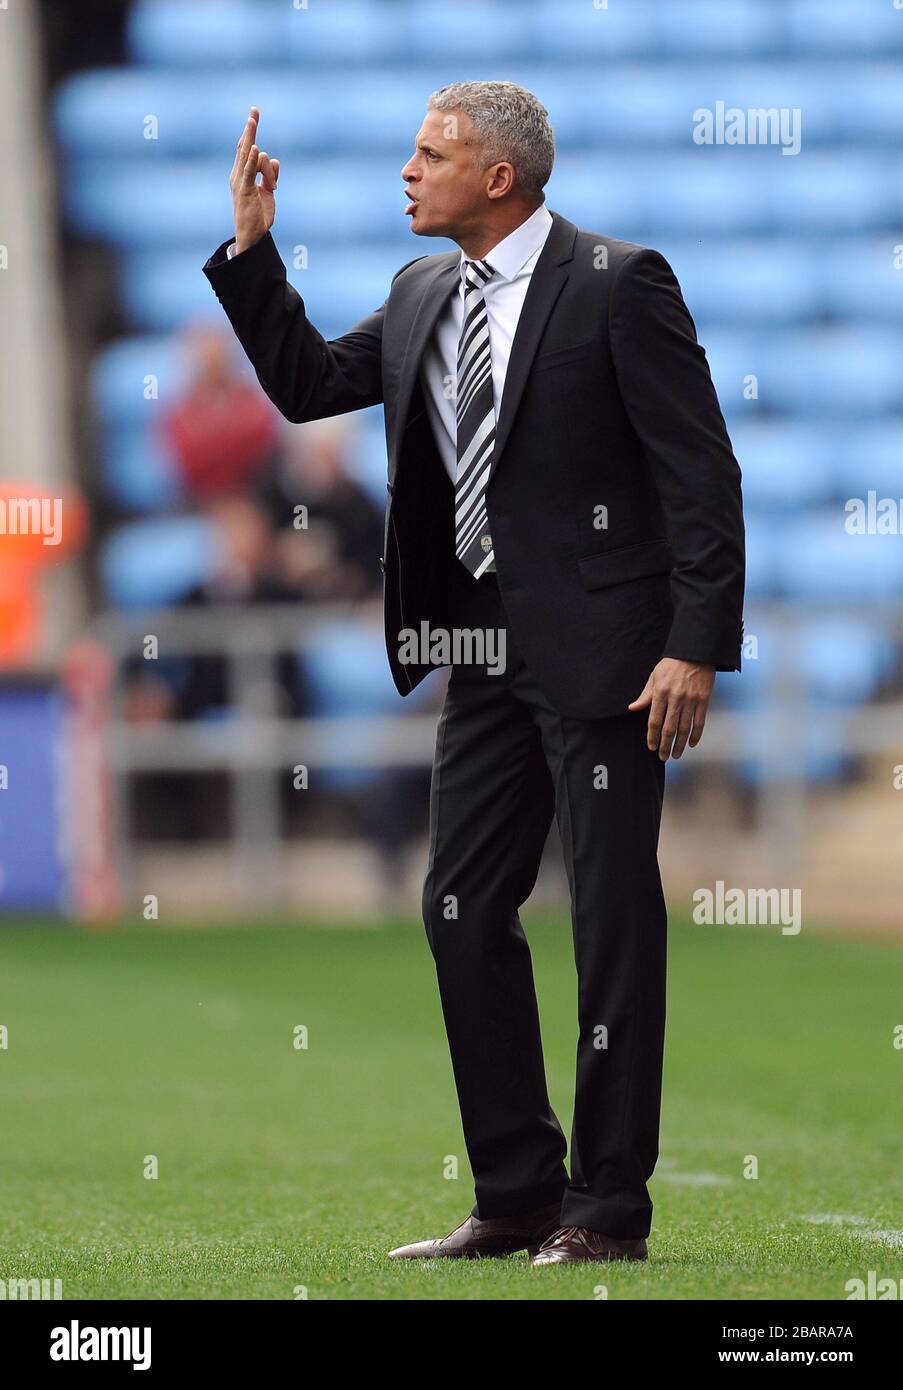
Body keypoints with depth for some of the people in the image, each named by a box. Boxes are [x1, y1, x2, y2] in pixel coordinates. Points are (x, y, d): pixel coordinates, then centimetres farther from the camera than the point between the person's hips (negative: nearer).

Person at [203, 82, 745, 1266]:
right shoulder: (425, 296, 11)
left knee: (612, 917, -2)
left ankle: (609, 1206, 4)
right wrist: (252, 250, 9)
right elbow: (307, 385, 19)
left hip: (601, 654, -8)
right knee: (463, 910, 8)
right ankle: (517, 1196, 16)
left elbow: (701, 471, -12)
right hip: (487, 655, 8)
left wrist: (697, 646, -17)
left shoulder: (619, 285, -10)